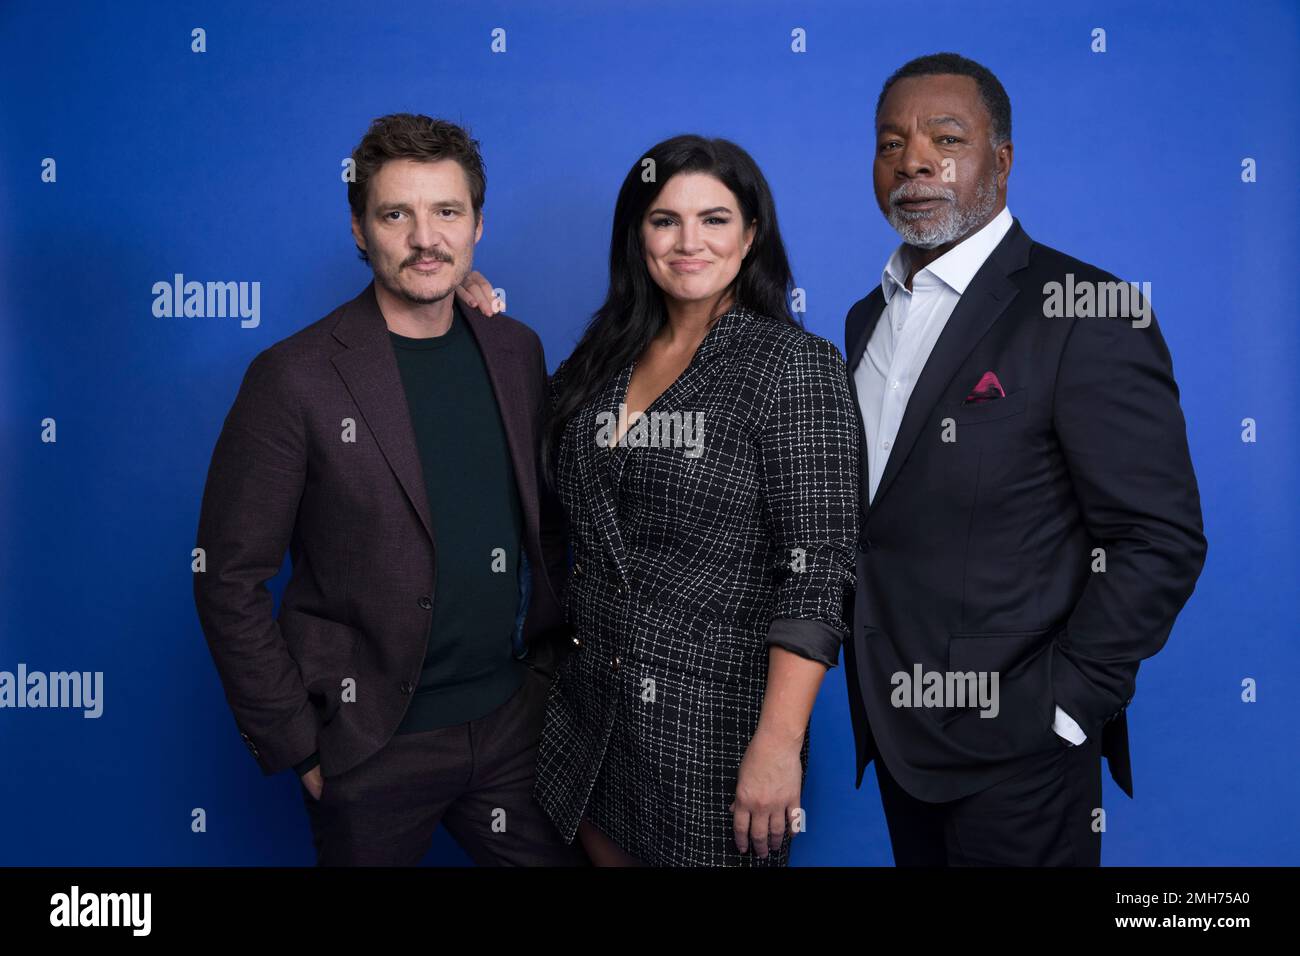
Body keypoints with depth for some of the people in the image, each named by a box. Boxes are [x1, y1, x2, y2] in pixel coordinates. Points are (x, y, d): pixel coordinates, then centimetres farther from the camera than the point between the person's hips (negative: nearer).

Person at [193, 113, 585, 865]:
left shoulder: (517, 350, 2)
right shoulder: (295, 377, -13)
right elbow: (230, 581, -11)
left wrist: (553, 656, 7)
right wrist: (296, 745, -10)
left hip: (517, 716, 4)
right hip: (372, 741, -4)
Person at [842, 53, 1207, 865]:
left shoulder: (1088, 317, -14)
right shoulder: (869, 318, 10)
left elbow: (1161, 542, -16)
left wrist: (1057, 708, -16)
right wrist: (869, 692, 9)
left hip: (1013, 751, -6)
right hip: (893, 731, 7)